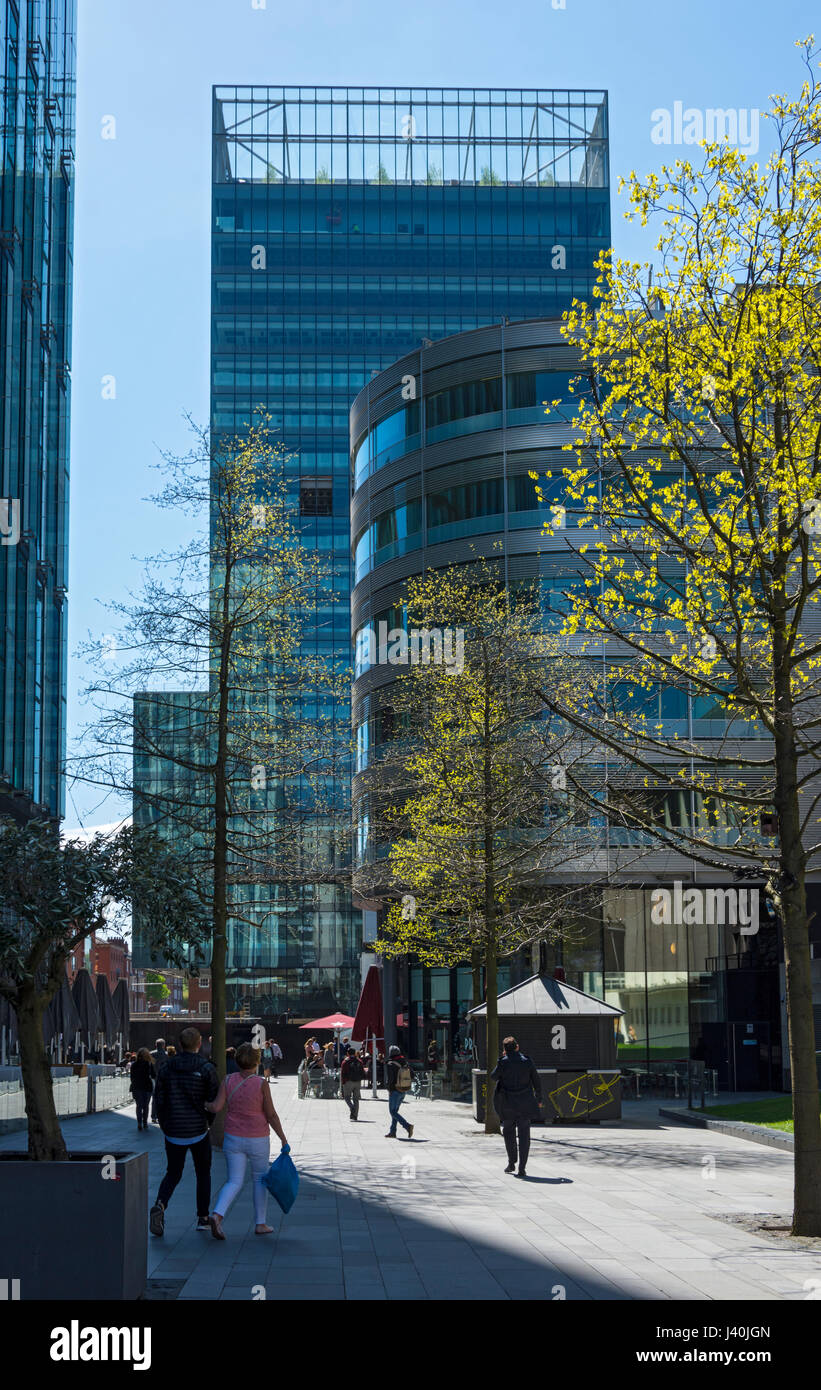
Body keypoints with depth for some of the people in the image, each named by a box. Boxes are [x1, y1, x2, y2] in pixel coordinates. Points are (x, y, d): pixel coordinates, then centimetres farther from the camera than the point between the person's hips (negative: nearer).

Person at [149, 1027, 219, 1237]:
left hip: (173, 1132, 2)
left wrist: (165, 1126, 13)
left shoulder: (167, 1068, 1)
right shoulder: (206, 1069, -9)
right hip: (198, 1131, -2)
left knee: (173, 1174, 12)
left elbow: (159, 1100, 3)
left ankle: (160, 1205, -15)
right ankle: (203, 1218, 16)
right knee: (203, 1174, 15)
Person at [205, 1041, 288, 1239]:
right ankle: (260, 1224, 20)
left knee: (234, 1181, 6)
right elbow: (271, 1115, -12)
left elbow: (216, 1107, -11)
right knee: (260, 1179, 16)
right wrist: (283, 1139, -5)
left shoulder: (229, 1081, -6)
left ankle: (217, 1215, -18)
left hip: (233, 1139, 2)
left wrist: (203, 1102, 10)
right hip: (258, 1140, -2)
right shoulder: (261, 1084, -13)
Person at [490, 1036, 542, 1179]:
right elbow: (537, 1081, 6)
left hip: (508, 1103, -1)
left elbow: (493, 1077, 6)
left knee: (508, 1131, 19)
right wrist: (538, 1099, 18)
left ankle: (511, 1162, 16)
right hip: (525, 1103, 1)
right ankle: (522, 1168, -2)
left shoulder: (503, 1062, -8)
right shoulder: (527, 1061, -1)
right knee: (524, 1135, 4)